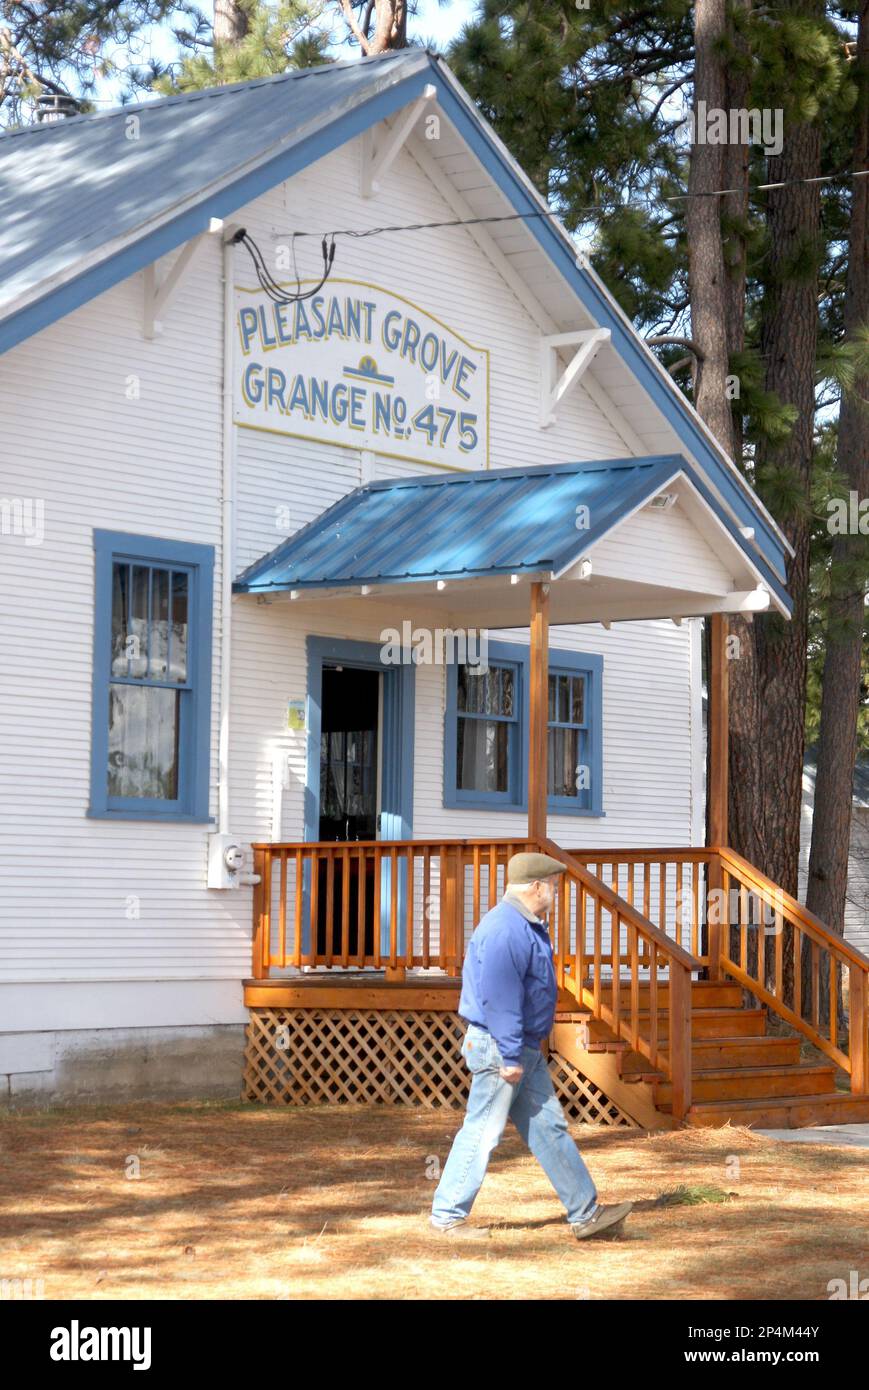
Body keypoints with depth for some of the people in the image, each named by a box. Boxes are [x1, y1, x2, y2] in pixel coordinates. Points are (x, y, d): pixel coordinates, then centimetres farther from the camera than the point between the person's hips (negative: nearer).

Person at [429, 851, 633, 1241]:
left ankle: (585, 1213, 14)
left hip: (525, 1049, 11)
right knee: (482, 1132, -3)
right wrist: (511, 1056, -23)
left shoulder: (527, 926, 14)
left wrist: (523, 1053, 21)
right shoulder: (505, 931, -21)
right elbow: (499, 999, -24)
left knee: (549, 1128, 11)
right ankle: (447, 1216, 7)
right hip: (499, 1048, -11)